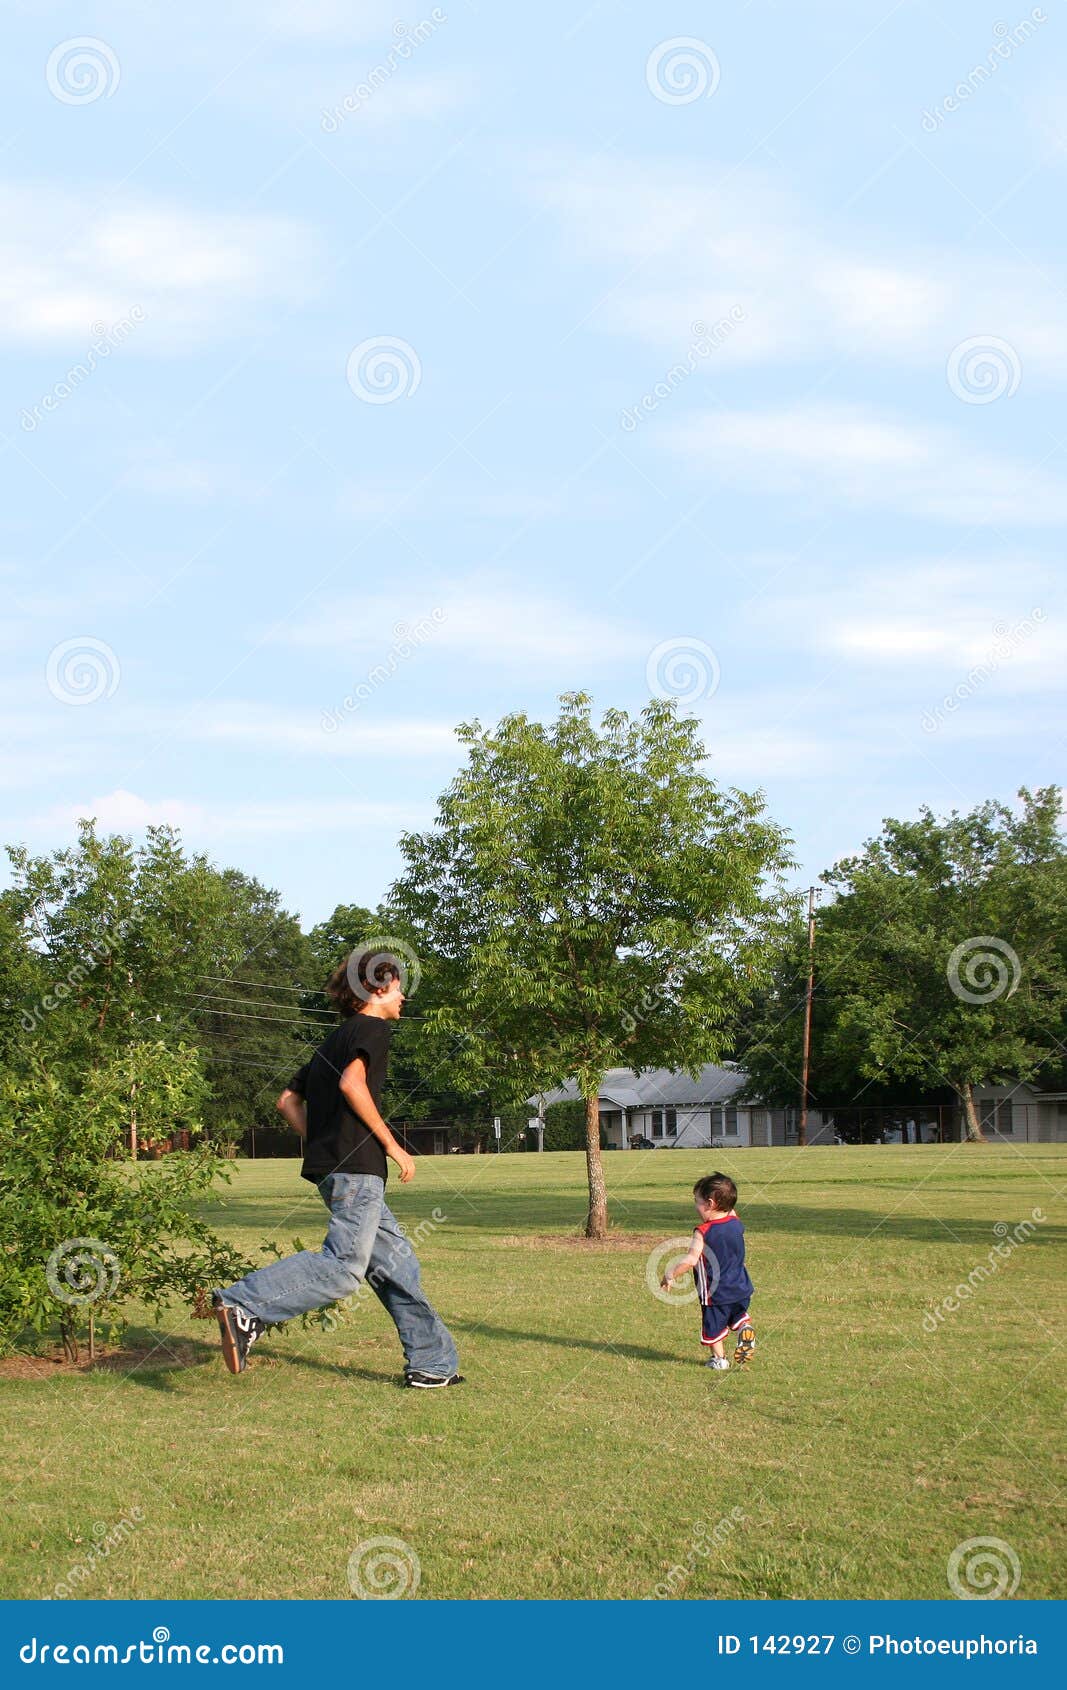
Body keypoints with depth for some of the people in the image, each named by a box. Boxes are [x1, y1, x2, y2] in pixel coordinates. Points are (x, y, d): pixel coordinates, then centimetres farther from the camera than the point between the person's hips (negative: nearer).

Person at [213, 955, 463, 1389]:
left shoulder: (335, 1040, 25)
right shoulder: (372, 1028, -1)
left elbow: (287, 1101, 24)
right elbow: (352, 1083, -19)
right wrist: (391, 1144, -14)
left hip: (332, 1166, 10)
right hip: (356, 1168, -10)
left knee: (397, 1265, 11)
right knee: (343, 1267, -18)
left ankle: (430, 1363, 12)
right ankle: (243, 1305, -24)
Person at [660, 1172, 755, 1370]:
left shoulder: (703, 1232, -21)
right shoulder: (736, 1224, -3)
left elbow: (691, 1259, -27)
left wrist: (671, 1274, -18)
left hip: (714, 1293, -5)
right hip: (741, 1288, 5)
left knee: (713, 1326, 12)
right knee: (737, 1314, 26)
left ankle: (719, 1359, 19)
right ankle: (744, 1327, -2)